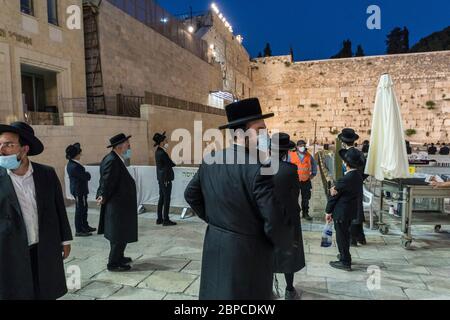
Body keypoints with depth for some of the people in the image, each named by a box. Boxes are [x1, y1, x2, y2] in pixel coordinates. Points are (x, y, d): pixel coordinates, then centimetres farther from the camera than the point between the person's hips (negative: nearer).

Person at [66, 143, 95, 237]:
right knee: (80, 209, 0)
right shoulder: (75, 167, -24)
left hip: (78, 190, 10)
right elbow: (87, 176, -20)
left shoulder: (71, 163, 7)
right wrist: (87, 173, -2)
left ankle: (85, 226, 33)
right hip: (79, 190, -10)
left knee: (83, 208, 19)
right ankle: (79, 230, 11)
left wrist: (85, 173, -5)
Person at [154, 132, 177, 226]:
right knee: (167, 198, -3)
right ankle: (166, 220, 3)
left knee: (161, 198, 14)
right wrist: (176, 164, 0)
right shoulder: (162, 153, -19)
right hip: (166, 178, -9)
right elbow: (170, 163, -15)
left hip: (161, 178, 9)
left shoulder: (158, 151, 9)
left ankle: (160, 219, 22)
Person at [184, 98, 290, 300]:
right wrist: (286, 243, -1)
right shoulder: (258, 169, -24)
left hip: (215, 249, 7)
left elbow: (191, 194, 10)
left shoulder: (210, 160, -2)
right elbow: (274, 222, -21)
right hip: (248, 256, -6)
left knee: (215, 293, 23)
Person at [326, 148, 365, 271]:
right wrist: (337, 188, -17)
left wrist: (328, 212, -6)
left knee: (341, 236, 6)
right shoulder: (358, 176, 0)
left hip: (341, 213, -8)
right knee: (346, 234, 24)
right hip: (351, 211, 8)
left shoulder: (345, 179, -26)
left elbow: (334, 195, -18)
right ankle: (345, 255, 40)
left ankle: (345, 262, 17)